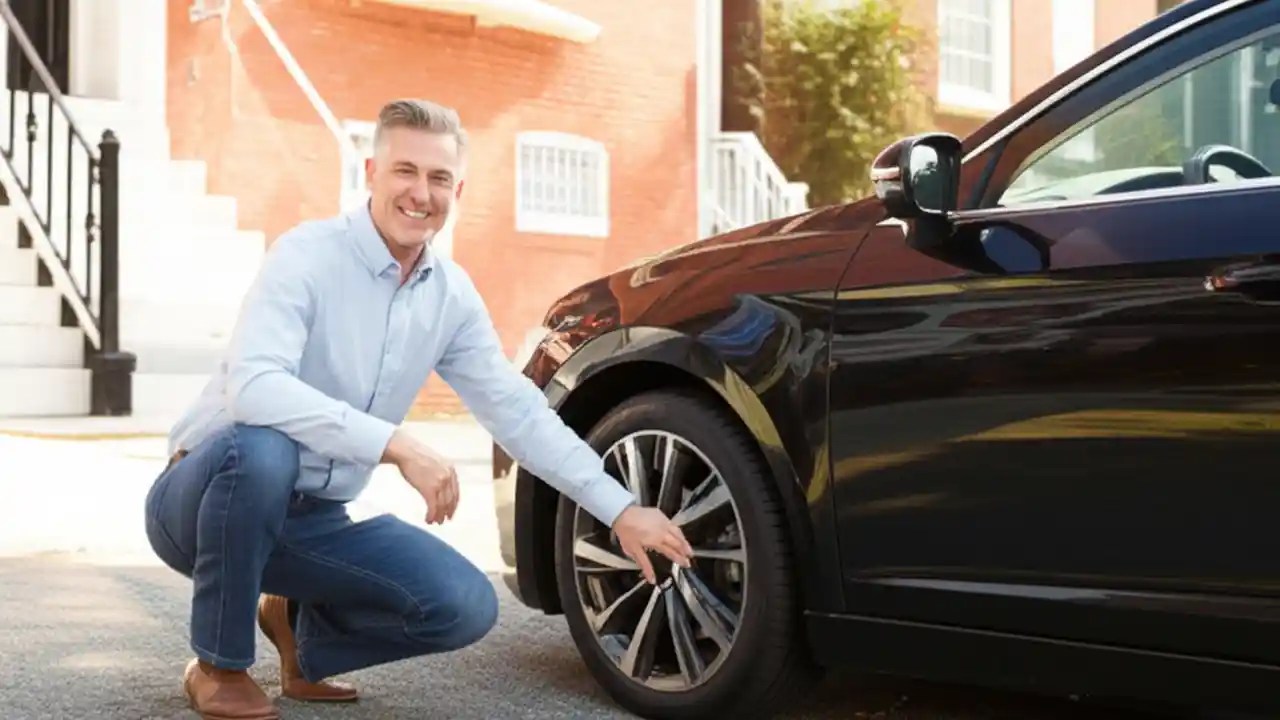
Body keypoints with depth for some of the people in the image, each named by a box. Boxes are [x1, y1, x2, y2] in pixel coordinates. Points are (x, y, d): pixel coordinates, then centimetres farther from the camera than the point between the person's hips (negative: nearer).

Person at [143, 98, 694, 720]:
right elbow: (251, 386, -34)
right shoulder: (307, 254, -19)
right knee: (262, 450, -39)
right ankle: (219, 667, -13)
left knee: (466, 606, -13)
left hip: (313, 520, 5)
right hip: (207, 495, -4)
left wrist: (621, 510, -1)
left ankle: (304, 633, 14)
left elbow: (518, 412, 4)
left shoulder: (452, 295, 0)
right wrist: (396, 445, -41)